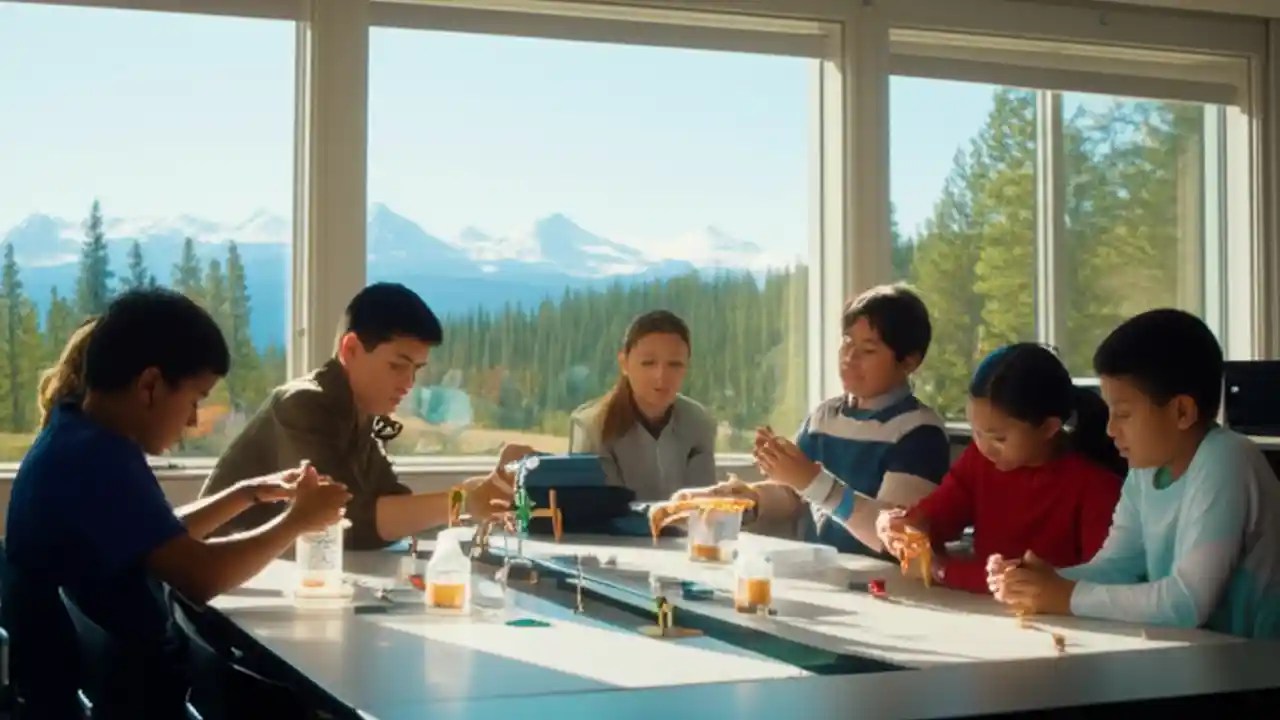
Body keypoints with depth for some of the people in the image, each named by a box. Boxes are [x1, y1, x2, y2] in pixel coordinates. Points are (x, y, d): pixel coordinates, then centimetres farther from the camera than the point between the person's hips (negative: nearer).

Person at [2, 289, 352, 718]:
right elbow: (200, 576, -29)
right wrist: (297, 521, -15)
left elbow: (165, 540, 20)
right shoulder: (95, 457, -24)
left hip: (109, 672, 9)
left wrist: (251, 493, 12)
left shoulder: (80, 437, 7)